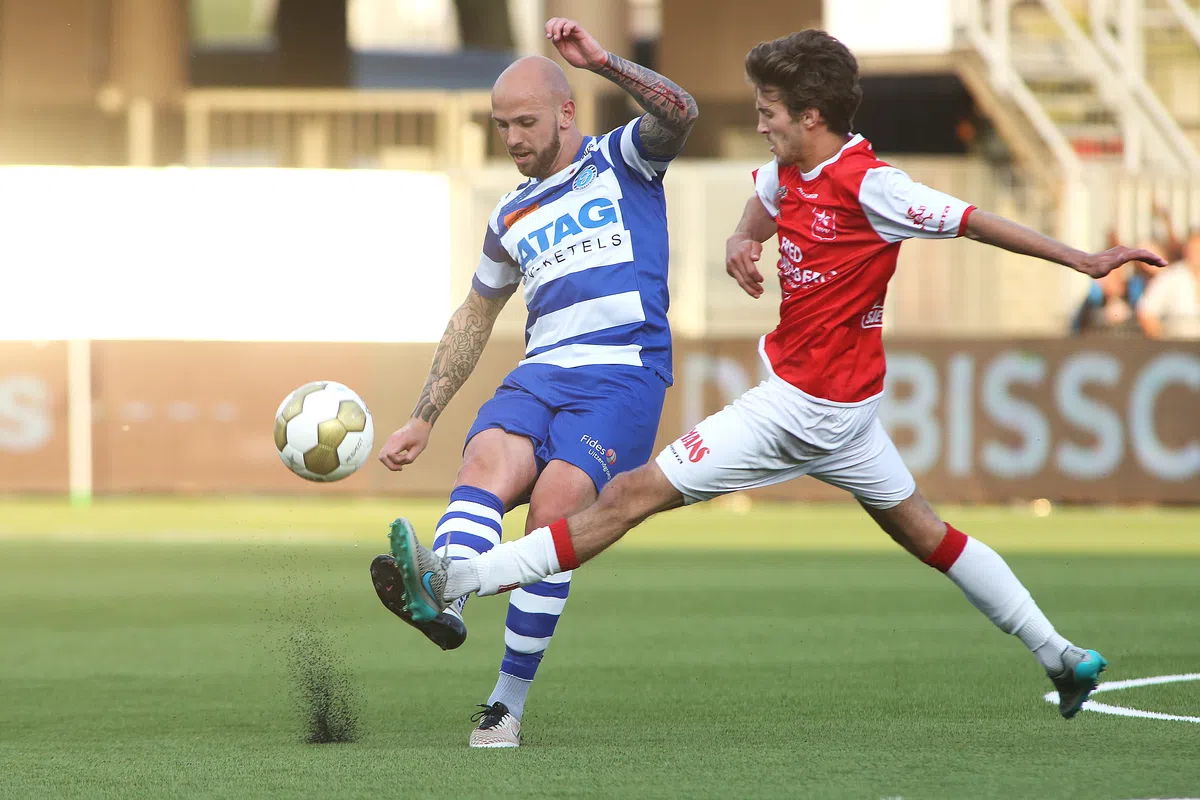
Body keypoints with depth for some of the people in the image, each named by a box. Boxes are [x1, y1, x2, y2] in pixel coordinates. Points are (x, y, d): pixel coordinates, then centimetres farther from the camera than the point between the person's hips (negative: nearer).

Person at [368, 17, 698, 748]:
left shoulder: (621, 162, 9)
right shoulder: (512, 218, 24)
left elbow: (679, 113, -13)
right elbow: (475, 319, 33)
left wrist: (603, 62, -21)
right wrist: (425, 419, 29)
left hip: (625, 373, -5)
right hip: (542, 374, 5)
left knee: (555, 509, -23)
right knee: (486, 461, -27)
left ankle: (509, 703, -17)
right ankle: (442, 599, -55)